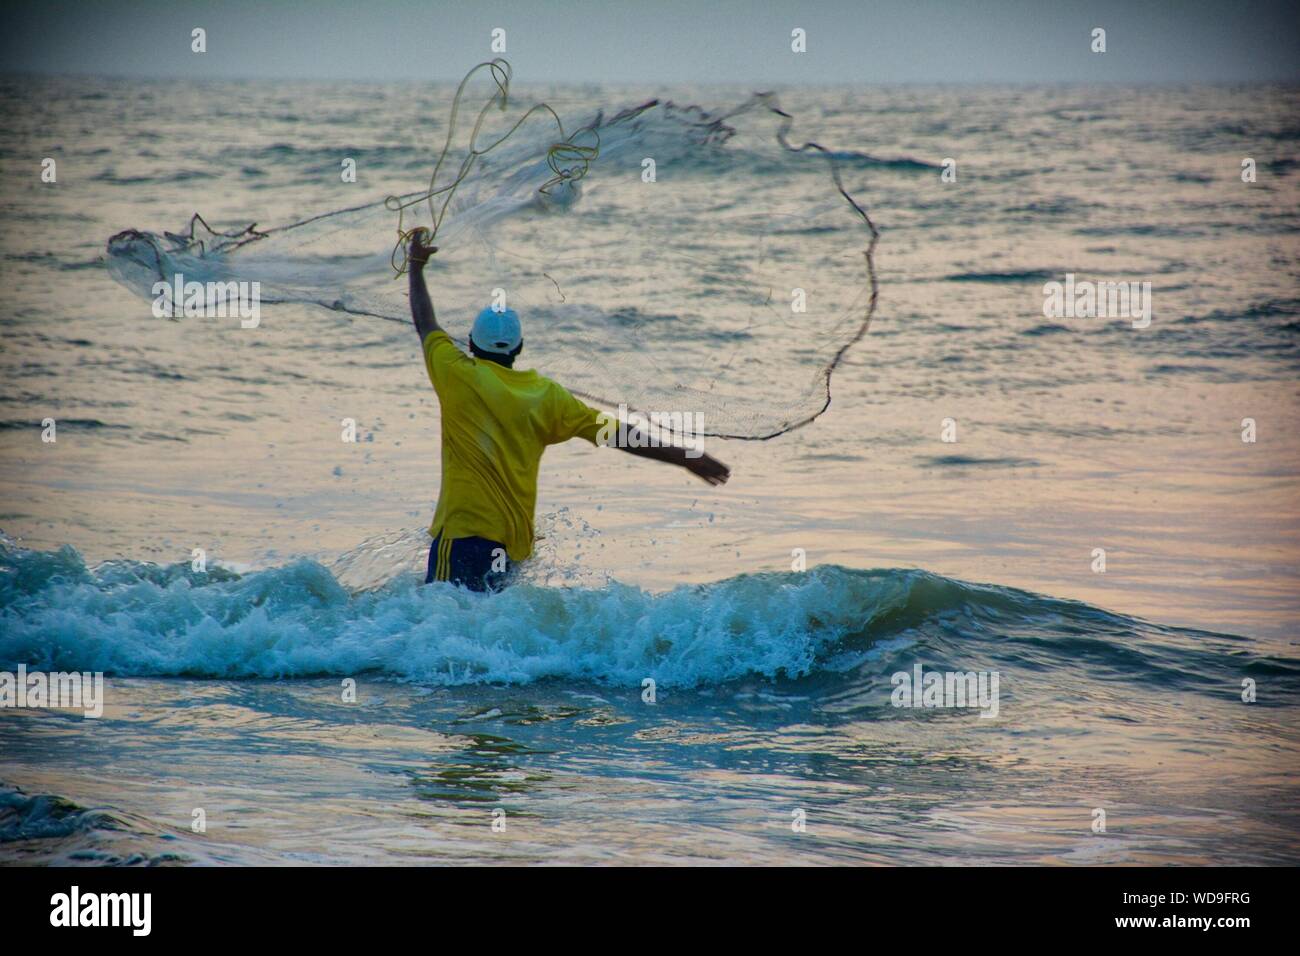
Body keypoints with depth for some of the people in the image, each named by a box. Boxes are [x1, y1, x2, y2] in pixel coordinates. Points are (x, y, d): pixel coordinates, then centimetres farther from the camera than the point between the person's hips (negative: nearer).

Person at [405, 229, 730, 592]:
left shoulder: (458, 375, 1)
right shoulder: (546, 395, 10)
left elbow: (424, 323, 19)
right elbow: (613, 433, 10)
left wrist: (416, 266, 35)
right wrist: (686, 457, 15)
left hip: (464, 529, -6)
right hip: (515, 539, 6)